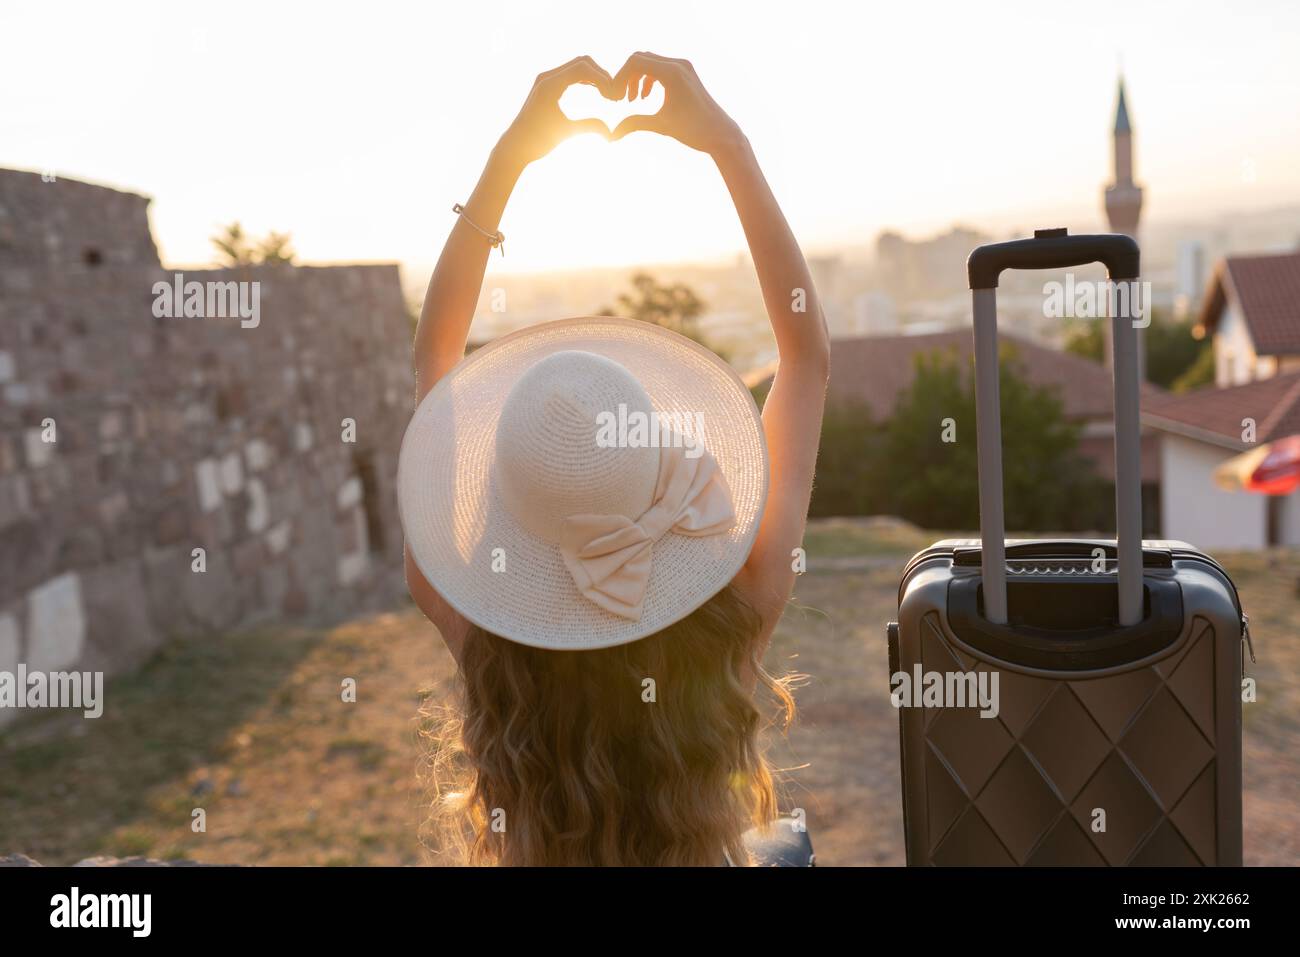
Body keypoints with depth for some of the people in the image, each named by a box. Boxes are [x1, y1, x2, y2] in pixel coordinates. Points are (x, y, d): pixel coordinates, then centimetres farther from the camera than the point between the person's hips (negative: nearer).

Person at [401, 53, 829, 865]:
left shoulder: (480, 634, -27)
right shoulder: (733, 625, -29)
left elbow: (436, 359, -16)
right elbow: (809, 352, -21)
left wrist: (508, 158, -19)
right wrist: (727, 143, -21)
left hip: (533, 848, 1)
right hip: (703, 849, 0)